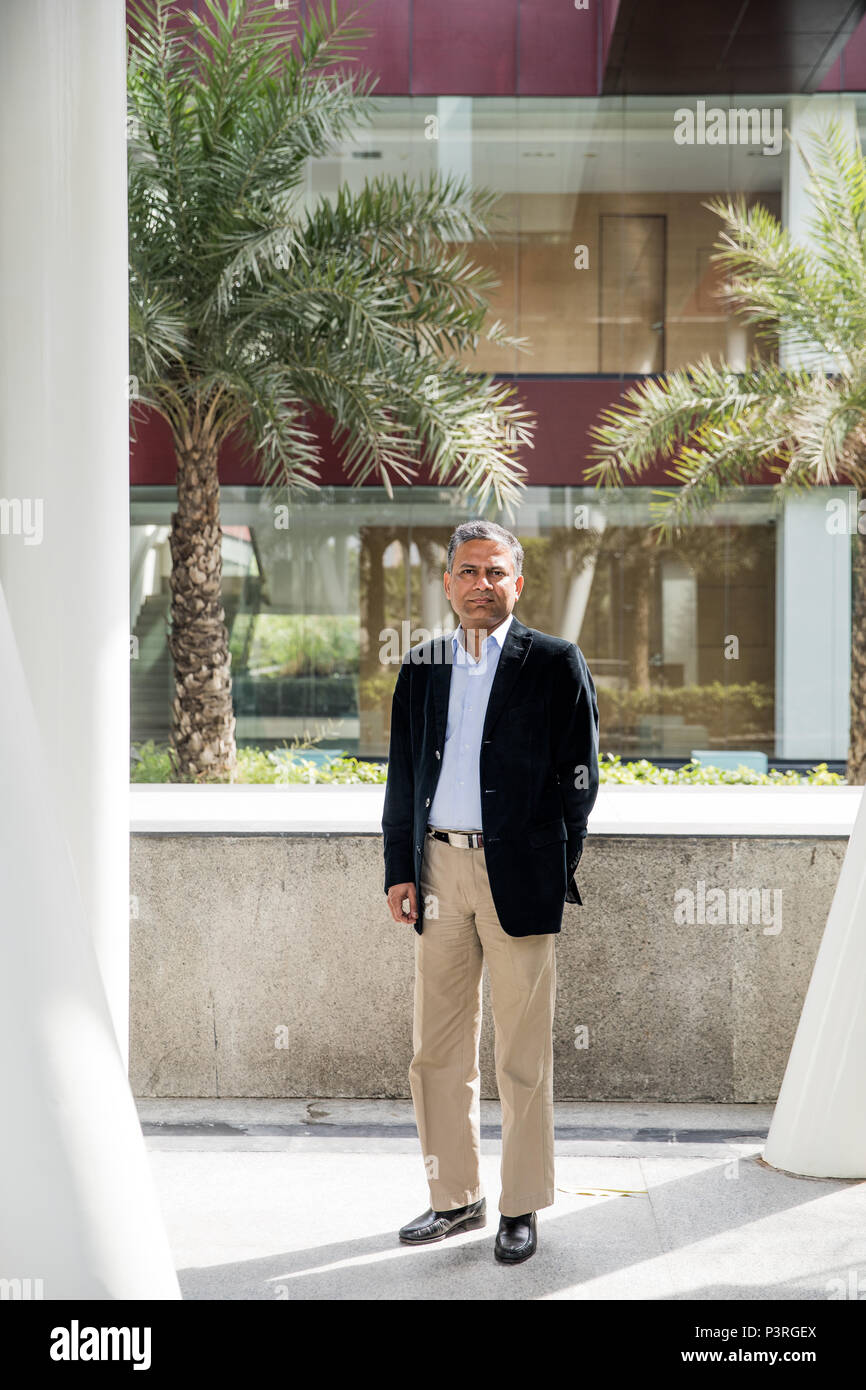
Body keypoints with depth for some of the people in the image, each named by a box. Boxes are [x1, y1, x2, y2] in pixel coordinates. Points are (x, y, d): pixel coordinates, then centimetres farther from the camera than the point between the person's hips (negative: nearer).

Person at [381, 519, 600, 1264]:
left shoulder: (556, 664, 0)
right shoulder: (421, 666, 12)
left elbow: (578, 775, -1)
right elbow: (404, 773, 14)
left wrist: (554, 874, -5)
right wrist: (400, 868, 7)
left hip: (516, 874, -4)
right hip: (439, 872, 4)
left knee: (524, 1056, 3)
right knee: (438, 1048, 10)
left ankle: (522, 1207, 16)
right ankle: (456, 1197, 24)